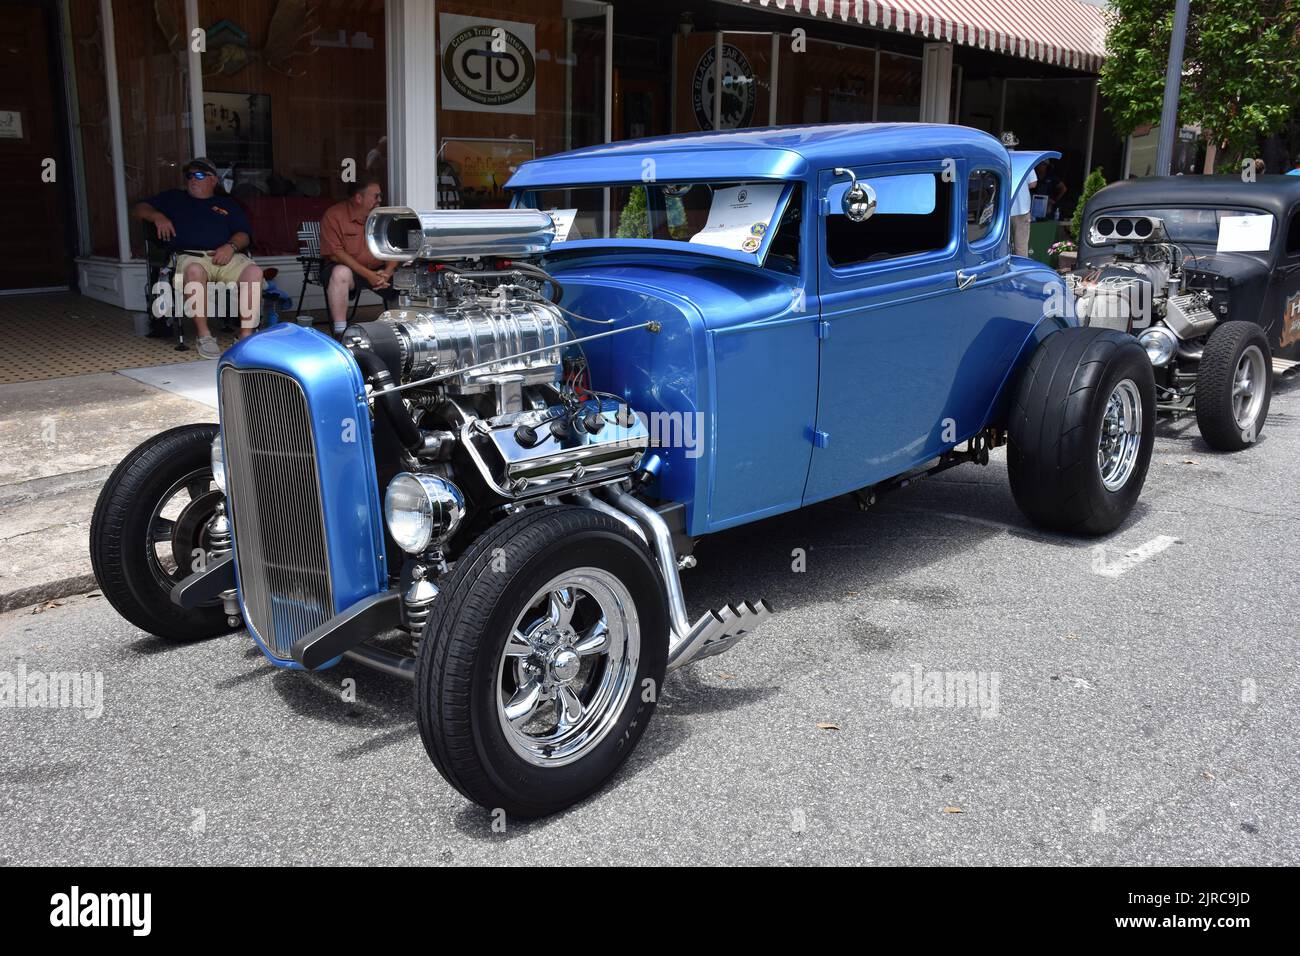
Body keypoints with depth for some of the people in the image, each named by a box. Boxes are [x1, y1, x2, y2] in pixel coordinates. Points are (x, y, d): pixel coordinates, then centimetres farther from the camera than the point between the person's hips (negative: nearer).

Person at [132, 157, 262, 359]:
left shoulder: (227, 204, 30)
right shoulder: (173, 198, 31)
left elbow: (244, 234, 16)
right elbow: (138, 209, 28)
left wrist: (231, 246, -7)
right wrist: (157, 216, 5)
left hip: (226, 256, 1)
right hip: (190, 256, -1)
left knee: (254, 272, -32)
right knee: (194, 270, -40)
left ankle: (246, 335, -33)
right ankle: (204, 336, -33)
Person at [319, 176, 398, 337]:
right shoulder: (334, 215, -9)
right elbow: (335, 253, -17)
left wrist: (387, 272, -18)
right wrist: (367, 274, -24)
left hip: (378, 271, 4)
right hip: (348, 268, -4)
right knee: (341, 273, -37)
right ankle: (340, 333, -34)